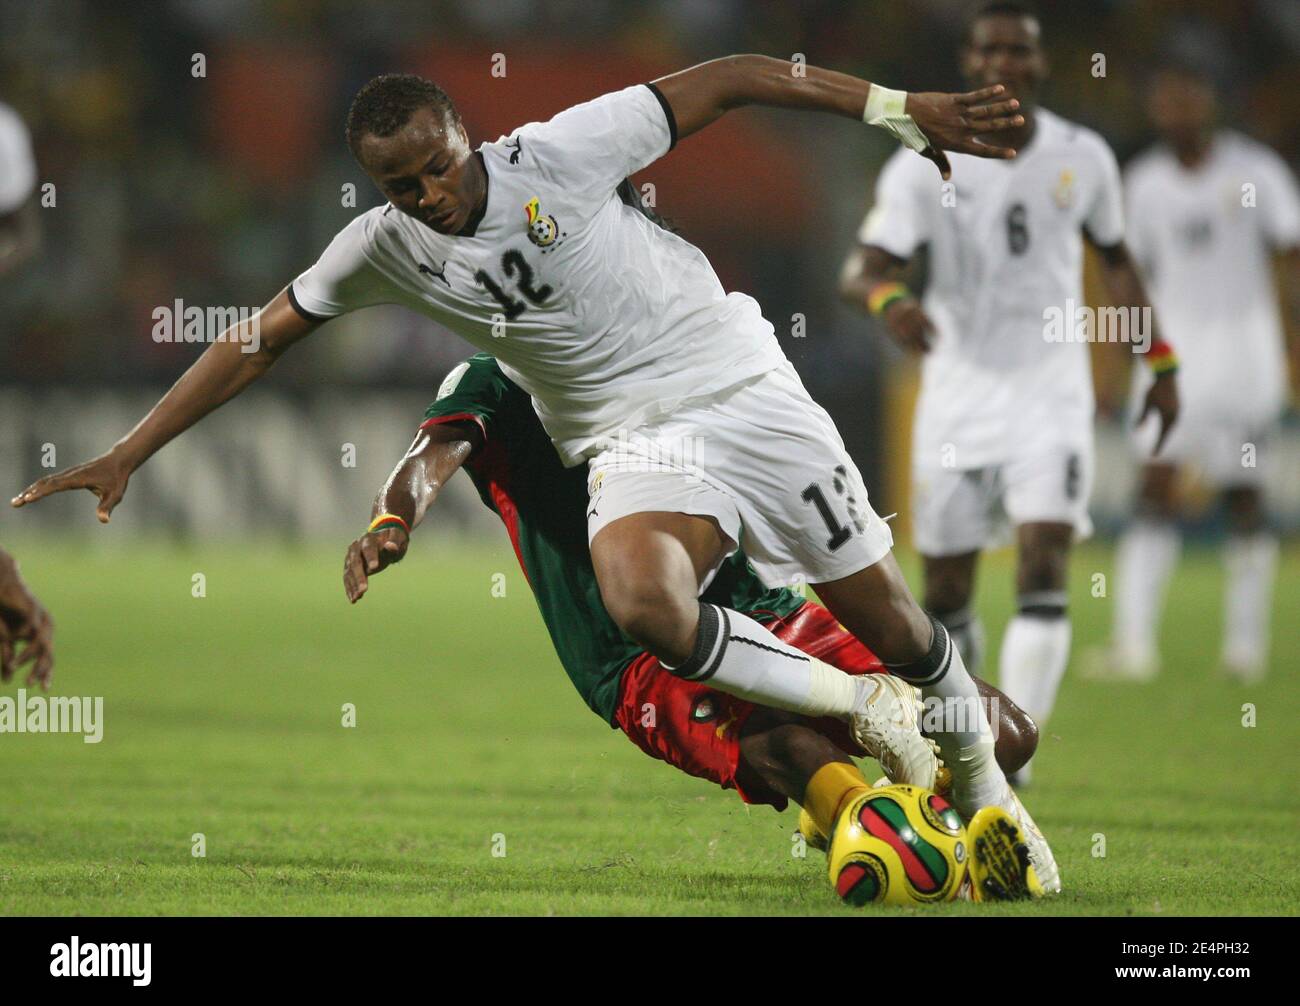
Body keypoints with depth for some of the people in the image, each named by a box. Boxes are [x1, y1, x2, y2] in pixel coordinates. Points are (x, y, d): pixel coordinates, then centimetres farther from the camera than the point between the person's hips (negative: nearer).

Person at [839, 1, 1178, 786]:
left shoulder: (1083, 158, 2)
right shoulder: (926, 166, -5)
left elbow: (1116, 259, 18)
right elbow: (862, 269, -13)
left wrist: (1162, 364, 16)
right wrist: (888, 298, -37)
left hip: (1050, 391, 0)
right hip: (959, 392, 0)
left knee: (1044, 566, -17)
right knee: (947, 592, 5)